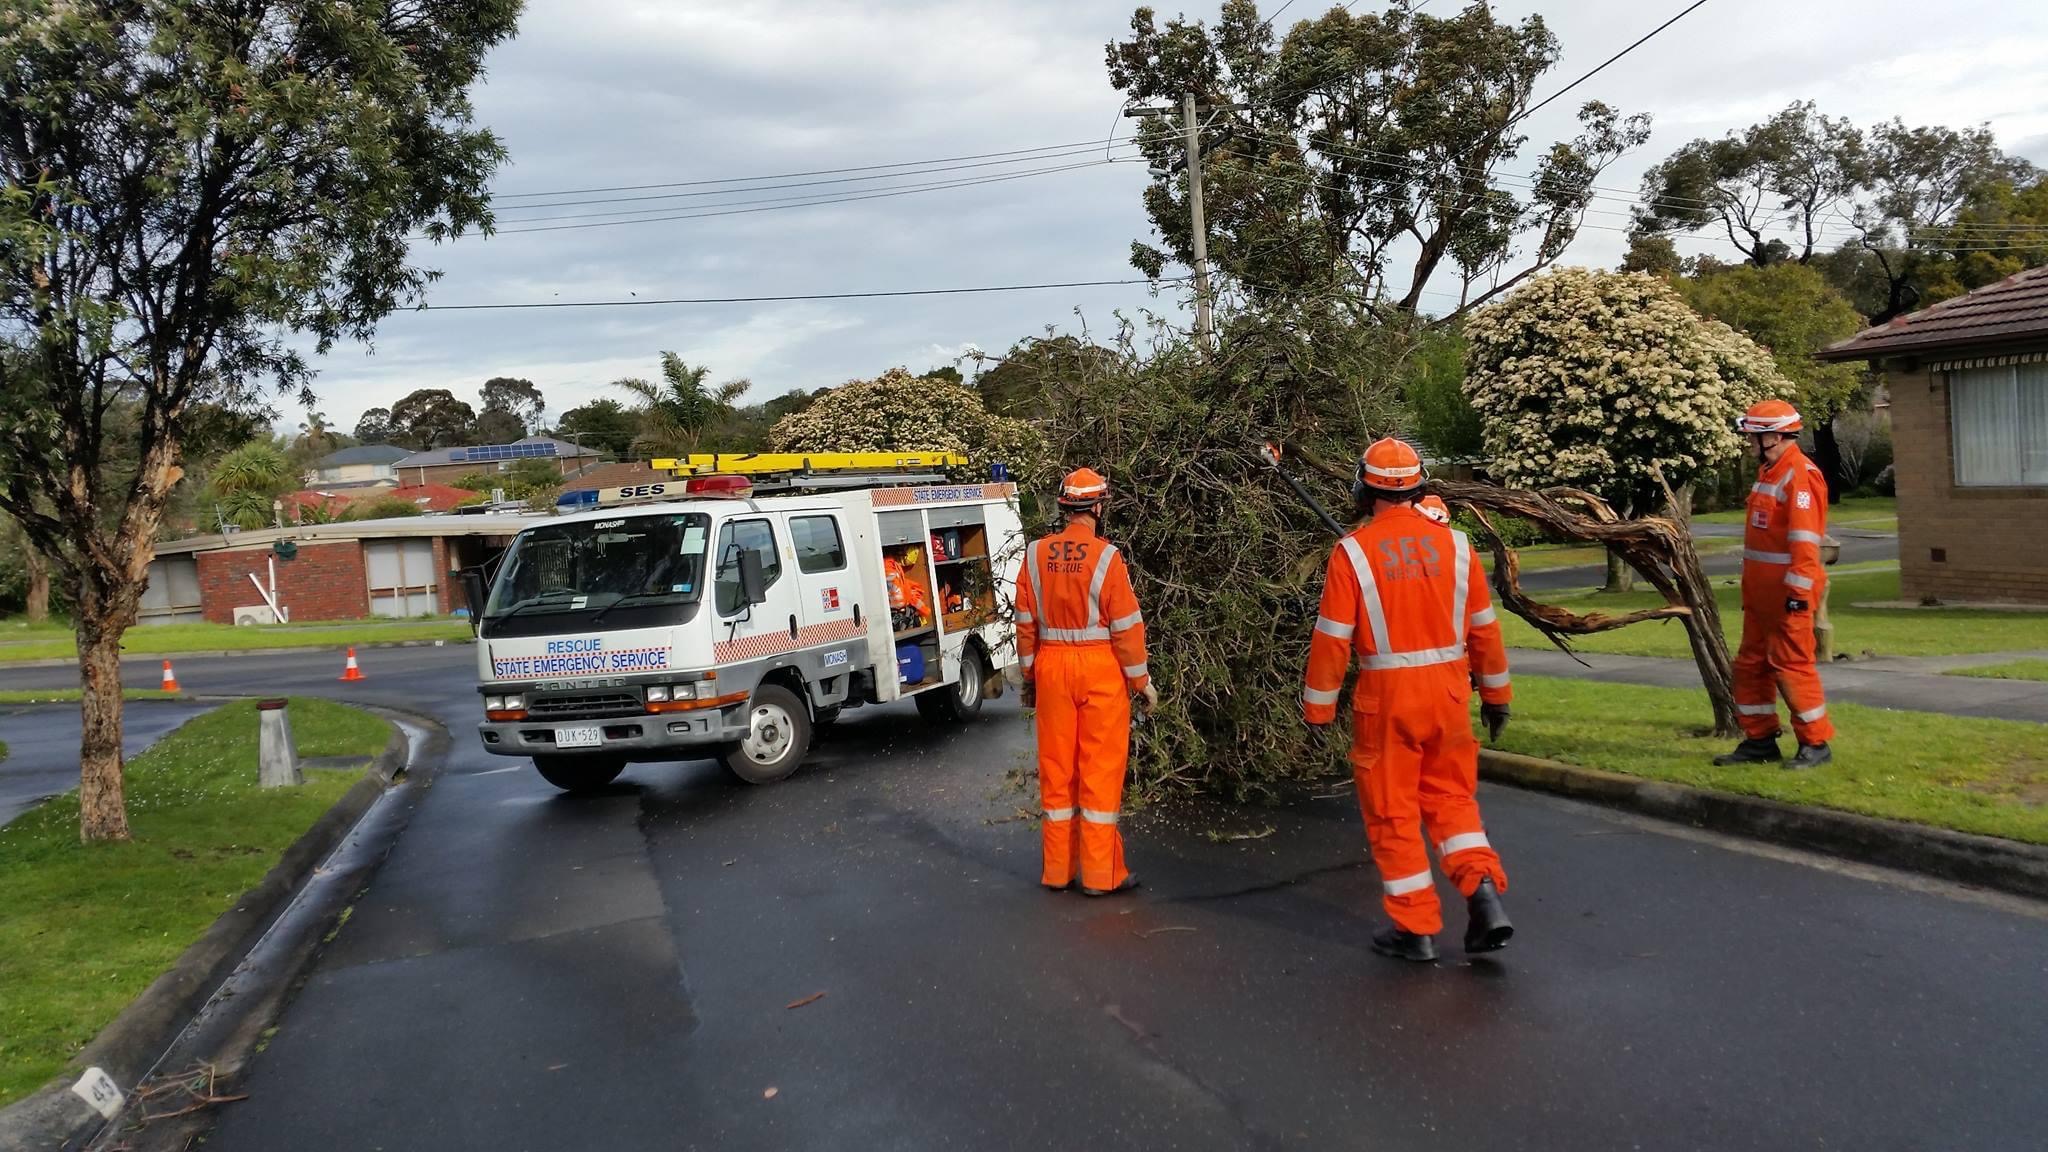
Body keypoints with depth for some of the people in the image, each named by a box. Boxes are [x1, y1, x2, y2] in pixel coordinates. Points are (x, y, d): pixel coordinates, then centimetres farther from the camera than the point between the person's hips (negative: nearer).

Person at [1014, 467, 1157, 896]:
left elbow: (1026, 621, 6)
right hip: (1100, 668, -4)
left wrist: (1029, 673, 17)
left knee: (1056, 766, 12)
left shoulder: (1036, 554, 1)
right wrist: (1142, 680, 1)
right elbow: (1127, 625, -9)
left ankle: (1057, 869, 20)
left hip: (1051, 666, 4)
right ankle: (1100, 873, 8)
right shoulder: (1105, 556, -11)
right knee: (1100, 768, 3)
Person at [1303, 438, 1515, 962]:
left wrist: (1318, 707, 1)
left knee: (1392, 810, 9)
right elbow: (1484, 626, 6)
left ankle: (1416, 927, 14)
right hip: (1448, 690, 4)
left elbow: (1332, 637, -9)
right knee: (1451, 796, 19)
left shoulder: (1353, 551, -10)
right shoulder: (1453, 544, 0)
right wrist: (1496, 693, 17)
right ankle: (1485, 893, 3)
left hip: (1387, 696, -3)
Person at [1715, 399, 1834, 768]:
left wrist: (1798, 593, -23)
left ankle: (1815, 744, 8)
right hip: (1760, 593, 10)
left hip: (1787, 594, -10)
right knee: (1751, 664, 13)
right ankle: (1760, 740, 22)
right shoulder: (1768, 473, 15)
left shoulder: (1800, 476, -16)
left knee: (1792, 666, -3)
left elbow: (1805, 541, -22)